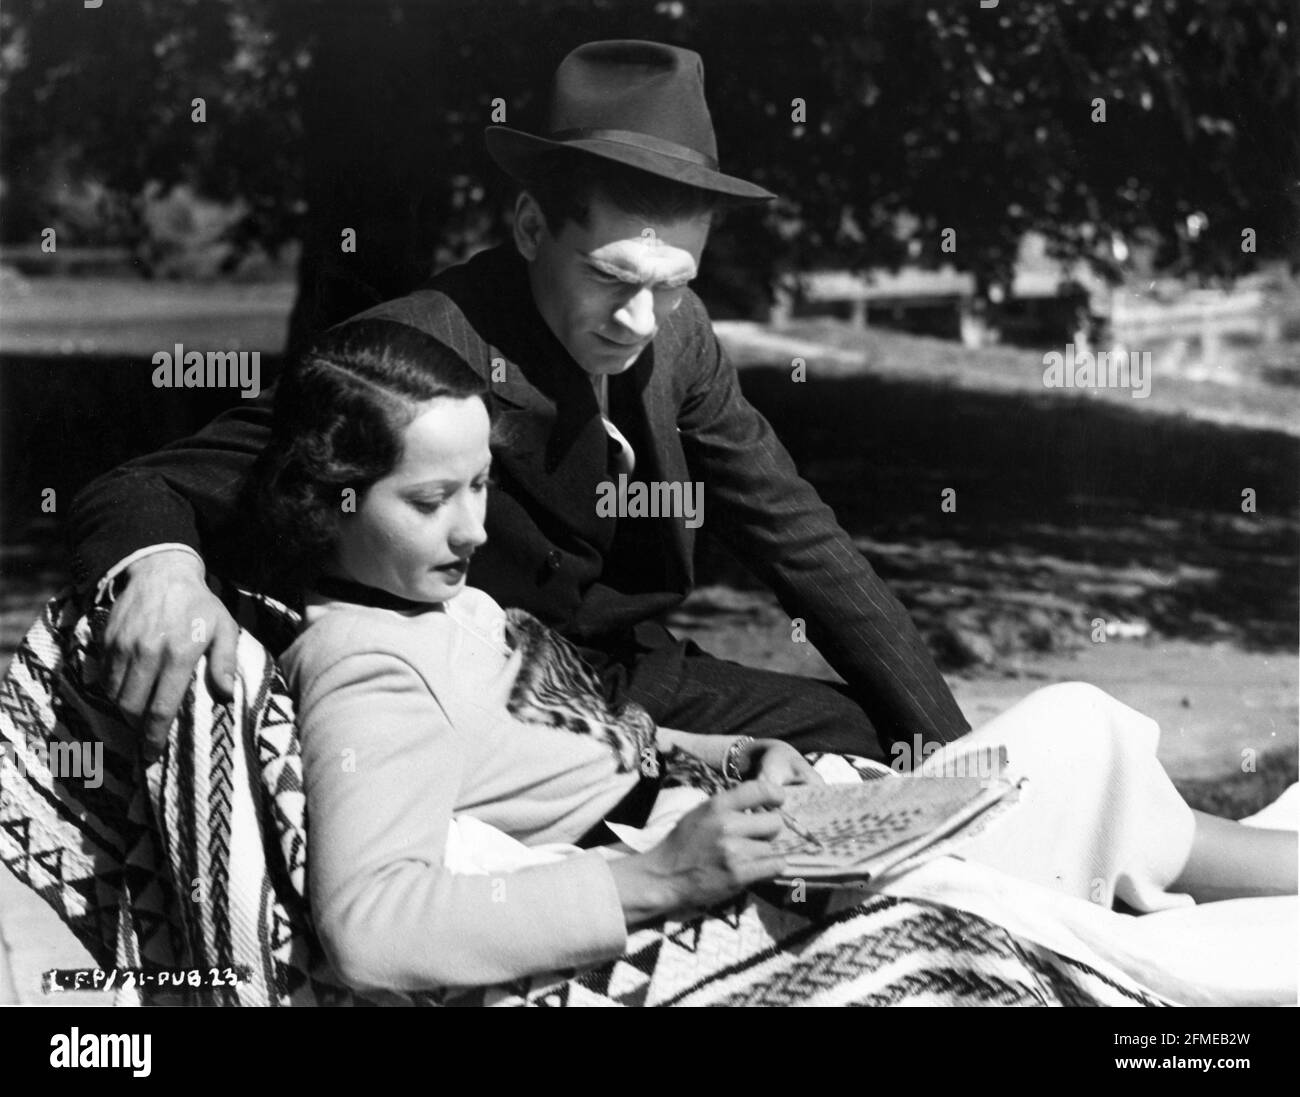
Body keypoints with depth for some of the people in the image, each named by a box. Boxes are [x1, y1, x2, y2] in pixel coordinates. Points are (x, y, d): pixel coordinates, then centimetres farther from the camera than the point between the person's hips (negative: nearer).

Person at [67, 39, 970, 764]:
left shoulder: (677, 334, -6)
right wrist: (164, 568, -49)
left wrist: (949, 746, -1)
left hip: (647, 681, 7)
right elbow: (140, 498, -23)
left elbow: (799, 538, 4)